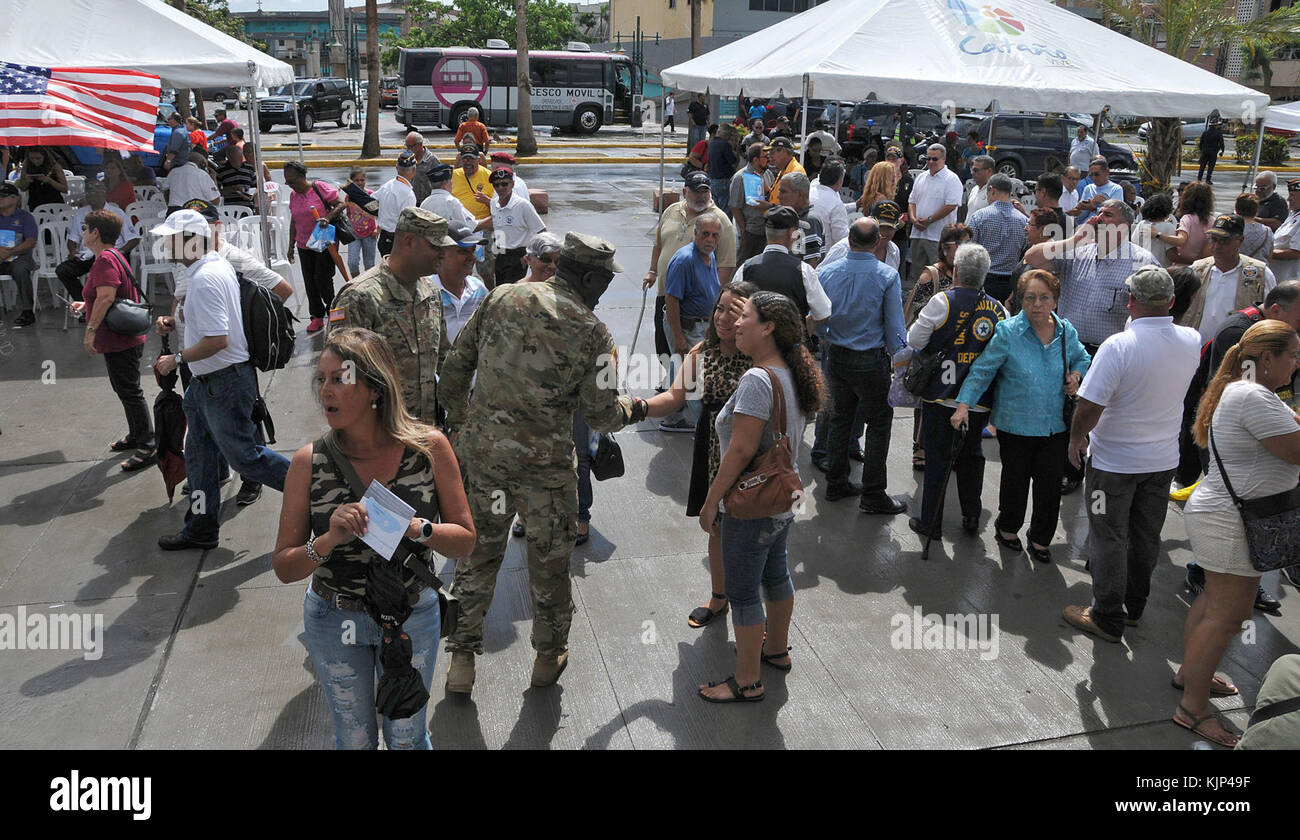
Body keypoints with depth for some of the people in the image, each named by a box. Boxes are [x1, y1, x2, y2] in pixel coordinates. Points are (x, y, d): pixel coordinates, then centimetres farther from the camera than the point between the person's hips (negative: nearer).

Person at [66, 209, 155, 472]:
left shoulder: (106, 260, -19)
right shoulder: (111, 256, 15)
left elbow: (106, 297, -29)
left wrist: (91, 329, -28)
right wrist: (86, 305, 24)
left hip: (121, 341, -11)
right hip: (120, 339, 11)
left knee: (130, 392, -5)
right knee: (124, 390, 21)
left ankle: (148, 446, 0)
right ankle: (135, 436, 34)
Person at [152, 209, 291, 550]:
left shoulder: (204, 279, -23)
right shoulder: (220, 265, 9)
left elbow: (218, 339, -28)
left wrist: (177, 358, -15)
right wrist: (176, 322, 10)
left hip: (224, 383, -11)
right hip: (207, 382, 11)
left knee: (243, 456, 0)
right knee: (199, 455, 16)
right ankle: (201, 528, 27)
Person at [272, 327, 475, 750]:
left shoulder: (429, 447, -16)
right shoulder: (309, 462, -15)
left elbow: (465, 539, -9)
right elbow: (284, 567, -11)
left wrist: (418, 529, -28)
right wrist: (329, 540, -30)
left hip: (412, 616, 0)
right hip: (334, 621, 1)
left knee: (406, 738, 18)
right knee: (354, 739, 22)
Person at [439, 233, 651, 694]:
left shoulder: (501, 298, 1)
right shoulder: (593, 333, -9)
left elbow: (455, 367, 5)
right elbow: (602, 415, -6)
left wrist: (457, 419, 20)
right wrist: (635, 408, 16)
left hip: (481, 449, 3)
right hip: (545, 461, -3)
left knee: (477, 552, 18)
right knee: (549, 560, 16)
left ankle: (462, 657, 28)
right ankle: (549, 656, 33)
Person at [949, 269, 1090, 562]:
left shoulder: (1066, 332, 0)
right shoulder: (1008, 332, -12)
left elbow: (1082, 358, 21)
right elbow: (982, 370, -9)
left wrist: (1076, 376, 0)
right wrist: (964, 404, -18)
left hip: (1055, 425, 3)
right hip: (1016, 425, -3)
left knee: (1050, 483, 9)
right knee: (1016, 480, 12)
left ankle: (1041, 539, 30)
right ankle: (1007, 528, 39)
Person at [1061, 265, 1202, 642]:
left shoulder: (1118, 346, -25)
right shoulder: (1191, 342, -7)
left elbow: (1089, 407, -25)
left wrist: (1076, 439, -7)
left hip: (1115, 461, -5)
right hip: (1164, 459, 6)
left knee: (1109, 539, 8)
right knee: (1146, 537, 19)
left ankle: (1108, 618, 19)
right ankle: (1134, 607, 36)